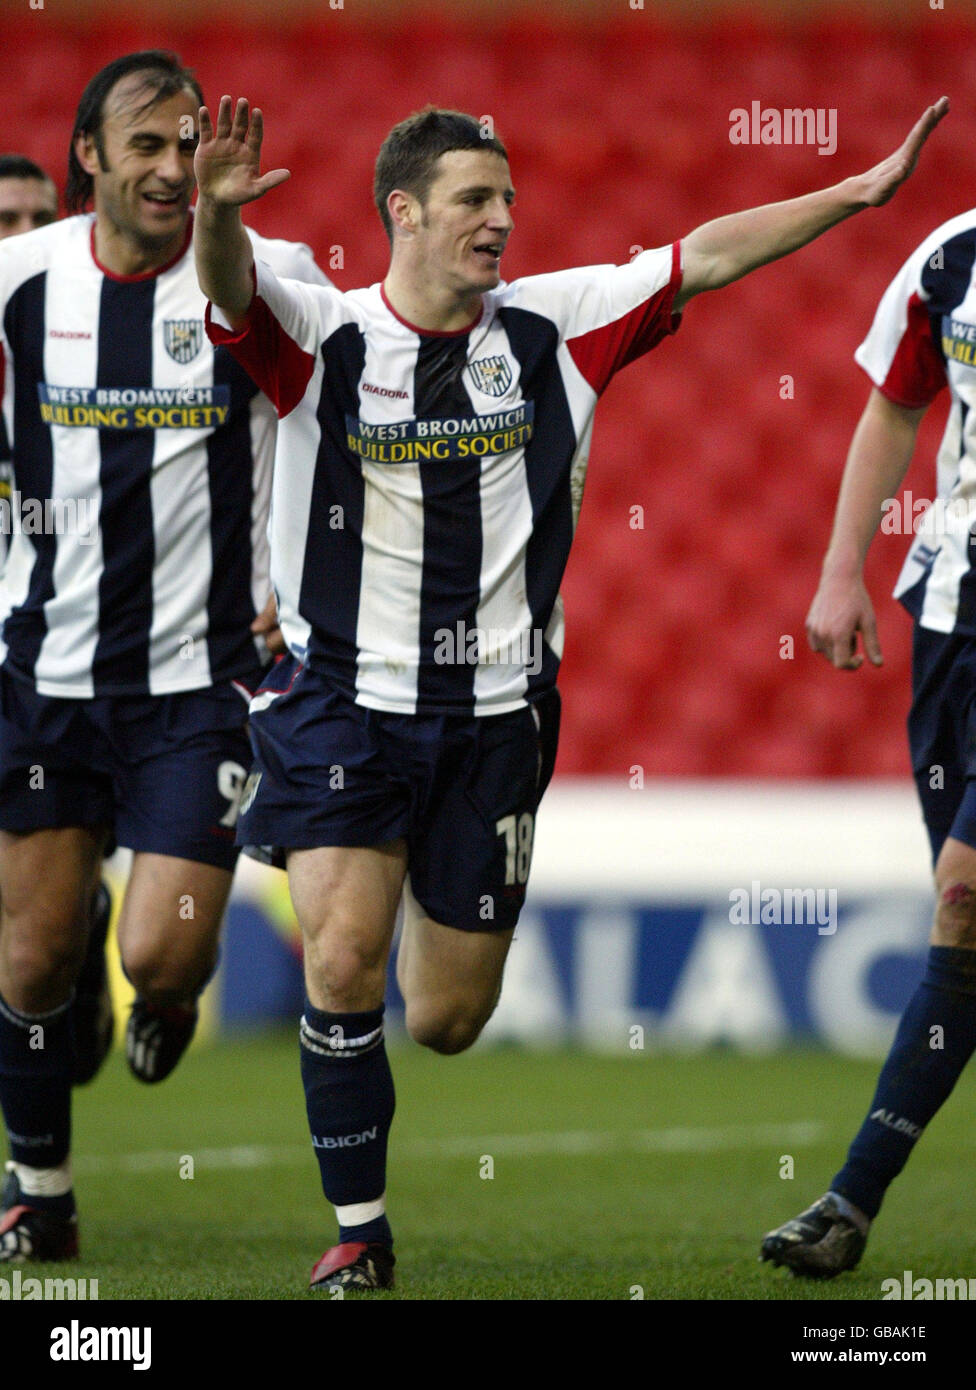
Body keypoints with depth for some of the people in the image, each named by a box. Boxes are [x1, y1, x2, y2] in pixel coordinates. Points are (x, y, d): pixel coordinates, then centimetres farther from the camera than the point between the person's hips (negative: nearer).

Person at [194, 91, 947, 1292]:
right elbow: (232, 292, -28)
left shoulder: (548, 326, -1)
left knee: (448, 1022, 6)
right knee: (343, 961, -17)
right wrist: (216, 213, -51)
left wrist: (862, 192, -7)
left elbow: (707, 256, 0)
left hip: (494, 716, 2)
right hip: (344, 700, -2)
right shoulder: (322, 337, -8)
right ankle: (359, 1229, 1)